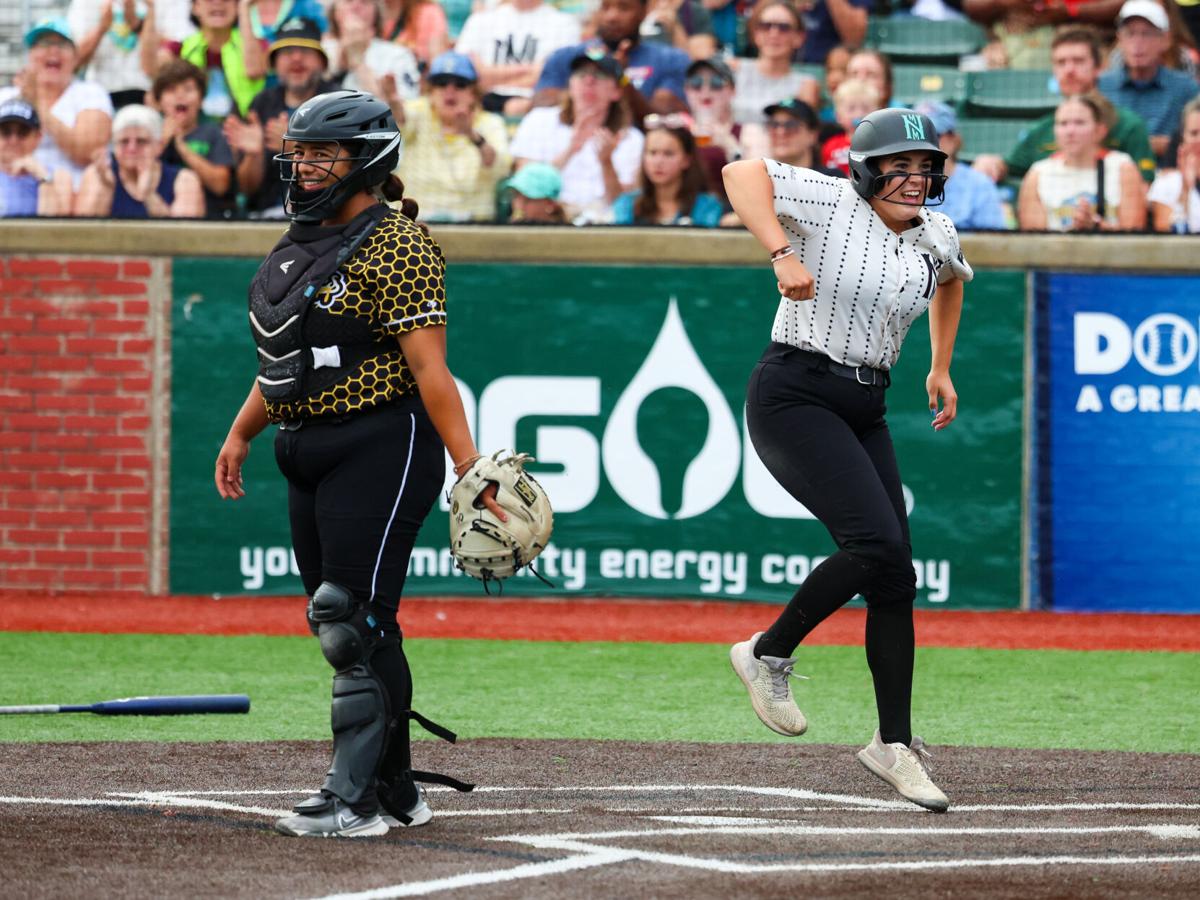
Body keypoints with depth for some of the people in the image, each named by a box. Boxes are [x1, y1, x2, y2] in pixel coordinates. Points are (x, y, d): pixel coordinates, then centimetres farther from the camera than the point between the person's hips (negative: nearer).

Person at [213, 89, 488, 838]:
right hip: (310, 454, 10)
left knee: (356, 626, -12)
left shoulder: (396, 245, -13)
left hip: (381, 447, -10)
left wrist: (468, 466, -23)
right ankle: (397, 791, 20)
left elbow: (428, 367, -19)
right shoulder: (305, 242, 15)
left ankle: (355, 798, -11)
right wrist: (241, 434, 24)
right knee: (344, 627, 12)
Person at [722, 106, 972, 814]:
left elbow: (952, 280, 32)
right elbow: (742, 172, -26)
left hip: (865, 411, 7)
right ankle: (769, 655, -3)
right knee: (877, 543, -23)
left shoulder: (937, 236, 8)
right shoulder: (831, 204, -12)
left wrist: (941, 369, 28)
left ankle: (895, 743, 10)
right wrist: (782, 254, -37)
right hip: (794, 399, -7)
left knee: (897, 577, 1)